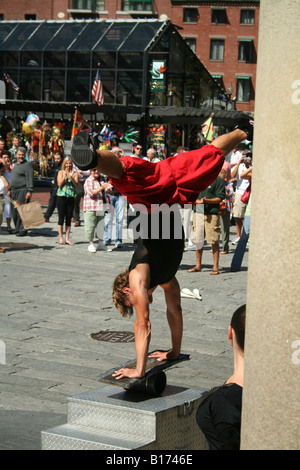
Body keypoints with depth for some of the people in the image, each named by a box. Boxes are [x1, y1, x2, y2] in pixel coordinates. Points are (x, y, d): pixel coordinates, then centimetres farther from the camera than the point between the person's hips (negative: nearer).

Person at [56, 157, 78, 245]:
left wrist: (71, 177, -15)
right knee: (61, 218, -1)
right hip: (61, 197, -2)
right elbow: (59, 184, -6)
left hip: (71, 197, 2)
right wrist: (64, 176, -17)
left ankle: (67, 239, 8)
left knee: (68, 219, 4)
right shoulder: (61, 172, 5)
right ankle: (61, 238, 5)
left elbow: (76, 185, -2)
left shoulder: (75, 173, 8)